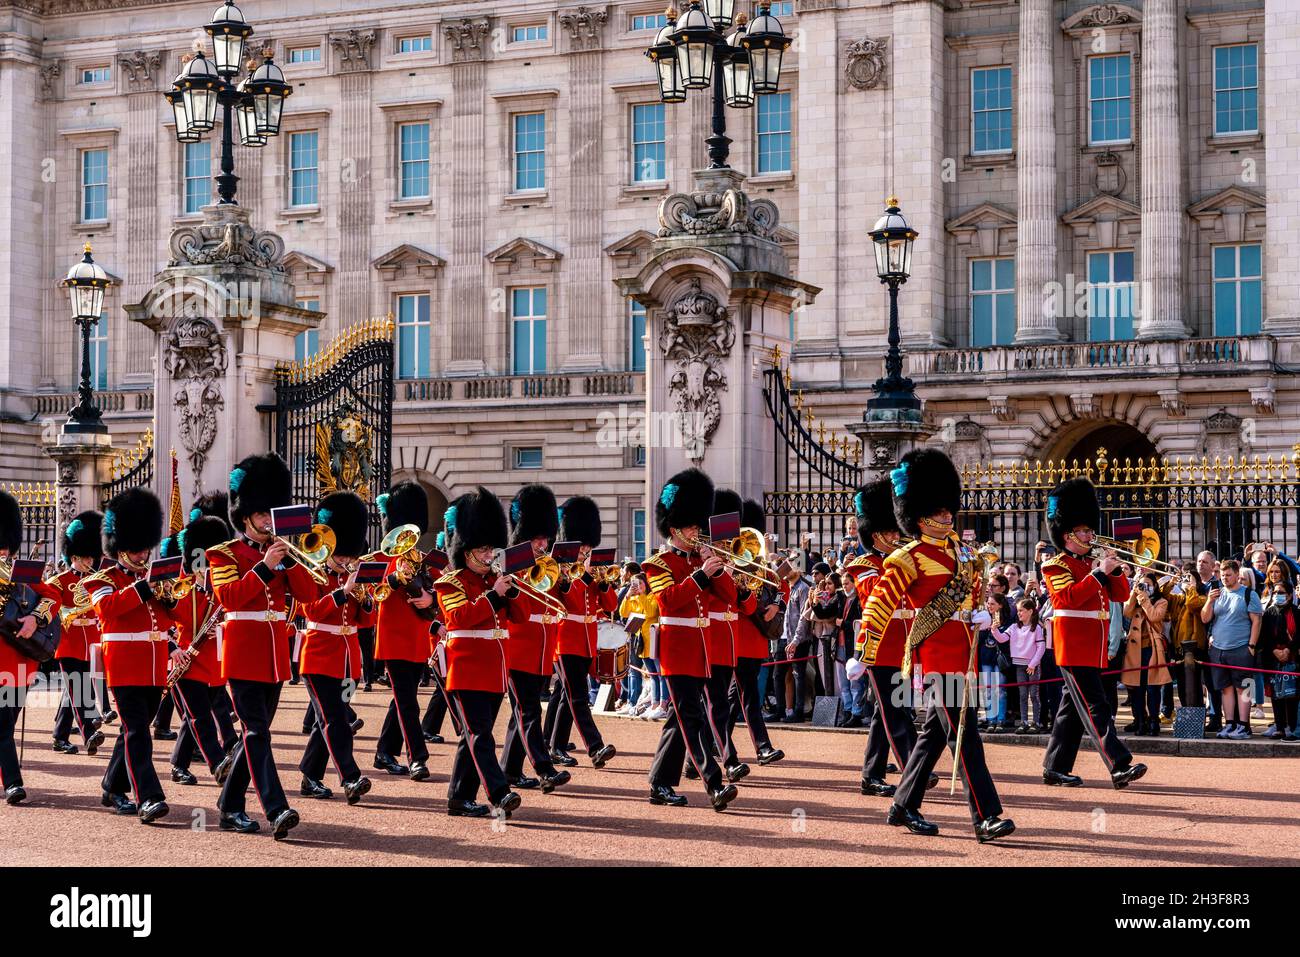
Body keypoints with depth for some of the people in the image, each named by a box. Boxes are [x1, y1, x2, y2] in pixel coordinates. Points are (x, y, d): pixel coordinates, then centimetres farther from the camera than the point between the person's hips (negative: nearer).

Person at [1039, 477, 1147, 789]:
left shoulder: (1092, 564, 18)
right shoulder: (1057, 565, -6)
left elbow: (1122, 595, 15)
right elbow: (1069, 597, -22)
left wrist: (1115, 569, -2)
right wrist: (1100, 572, -21)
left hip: (1094, 651, 9)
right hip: (1074, 649, -9)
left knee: (1073, 709, 12)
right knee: (1096, 710, -14)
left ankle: (1055, 768, 17)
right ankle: (1120, 767, -21)